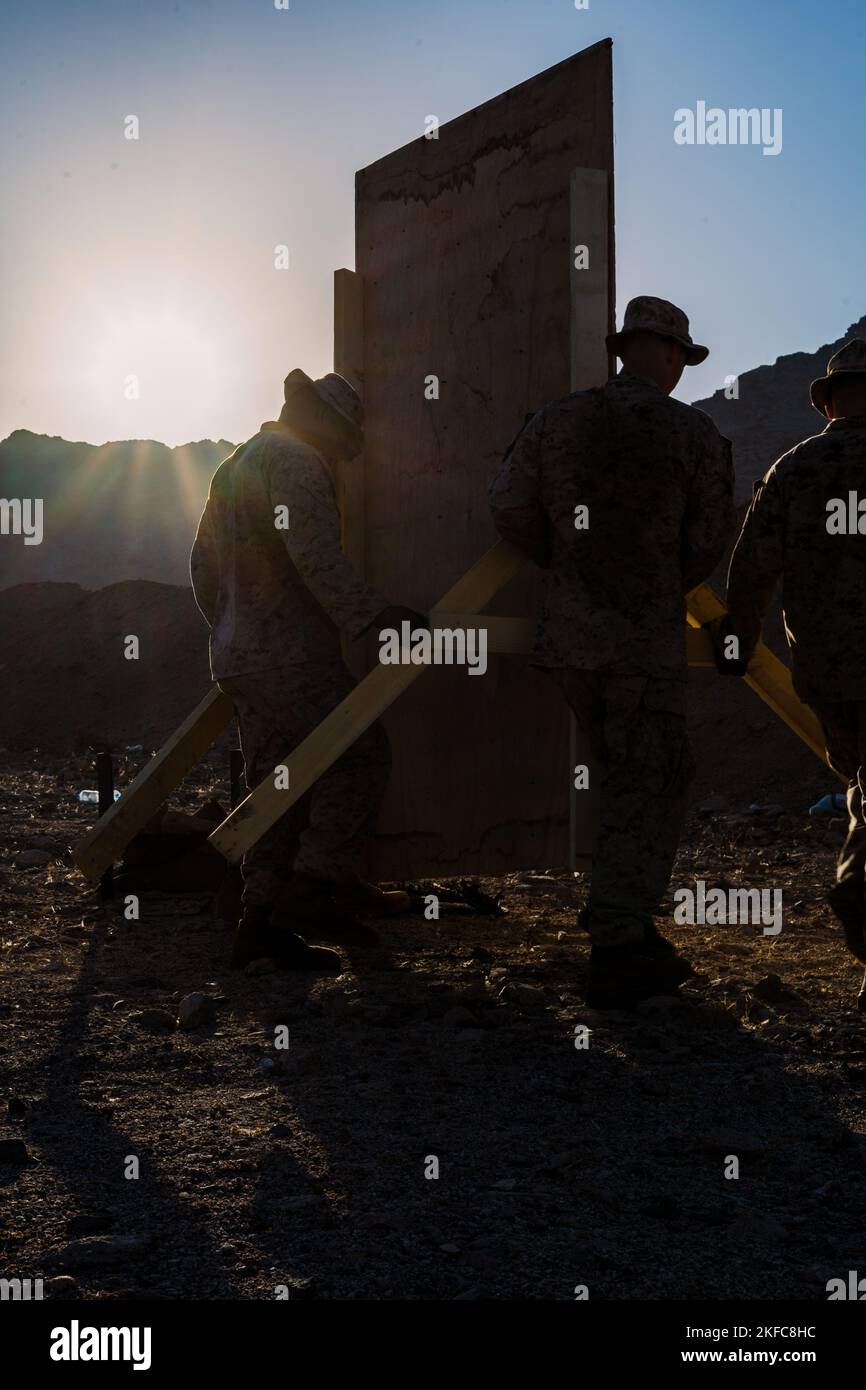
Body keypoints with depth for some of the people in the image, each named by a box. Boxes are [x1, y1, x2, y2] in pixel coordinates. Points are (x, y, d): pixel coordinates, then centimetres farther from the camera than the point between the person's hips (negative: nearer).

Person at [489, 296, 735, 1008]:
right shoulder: (697, 434, -4)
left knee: (627, 780, 18)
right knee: (645, 793, 0)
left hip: (568, 632, 5)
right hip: (647, 637, -5)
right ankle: (617, 958, -3)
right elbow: (708, 542, 0)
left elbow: (511, 508, 5)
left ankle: (631, 930, 21)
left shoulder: (559, 419, 5)